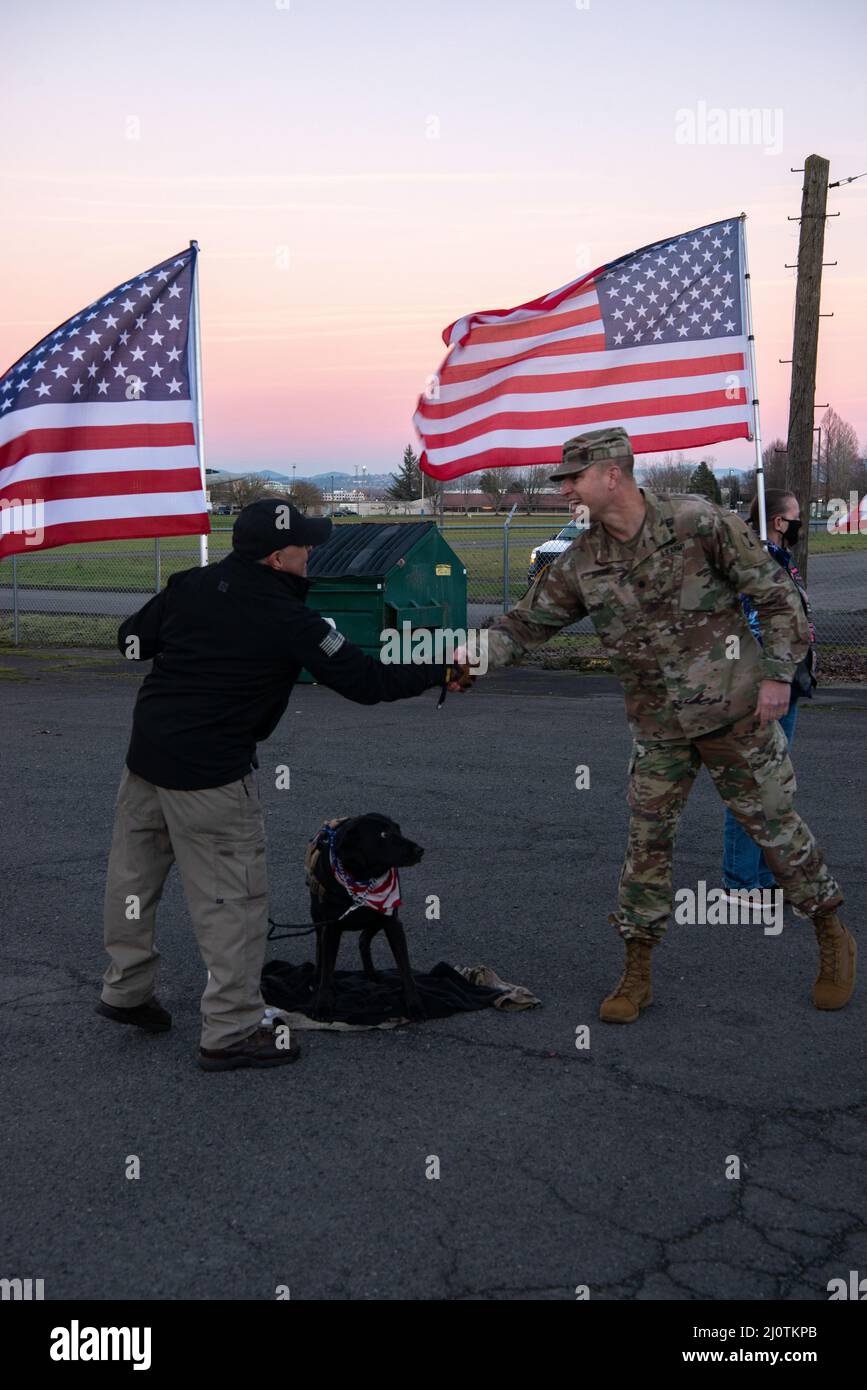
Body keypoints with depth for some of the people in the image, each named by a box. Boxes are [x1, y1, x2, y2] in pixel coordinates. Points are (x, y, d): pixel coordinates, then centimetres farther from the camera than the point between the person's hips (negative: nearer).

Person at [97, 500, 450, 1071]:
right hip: (211, 774, -7)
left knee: (135, 874, 20)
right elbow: (366, 682, -13)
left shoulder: (190, 585, 1)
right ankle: (232, 1030, 7)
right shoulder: (290, 621, -15)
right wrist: (443, 669, -2)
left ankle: (126, 990, 36)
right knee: (233, 896, 2)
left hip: (147, 751, 8)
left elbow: (132, 640, 10)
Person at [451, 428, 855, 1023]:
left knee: (777, 827, 7)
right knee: (648, 844, 5)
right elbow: (526, 622, 3)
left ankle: (833, 935, 29)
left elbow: (776, 592, -9)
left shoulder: (700, 524, -15)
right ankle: (637, 974, 17)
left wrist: (779, 673, -13)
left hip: (735, 710, -3)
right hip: (659, 728, 4)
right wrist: (471, 654, -14)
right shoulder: (581, 563, -3)